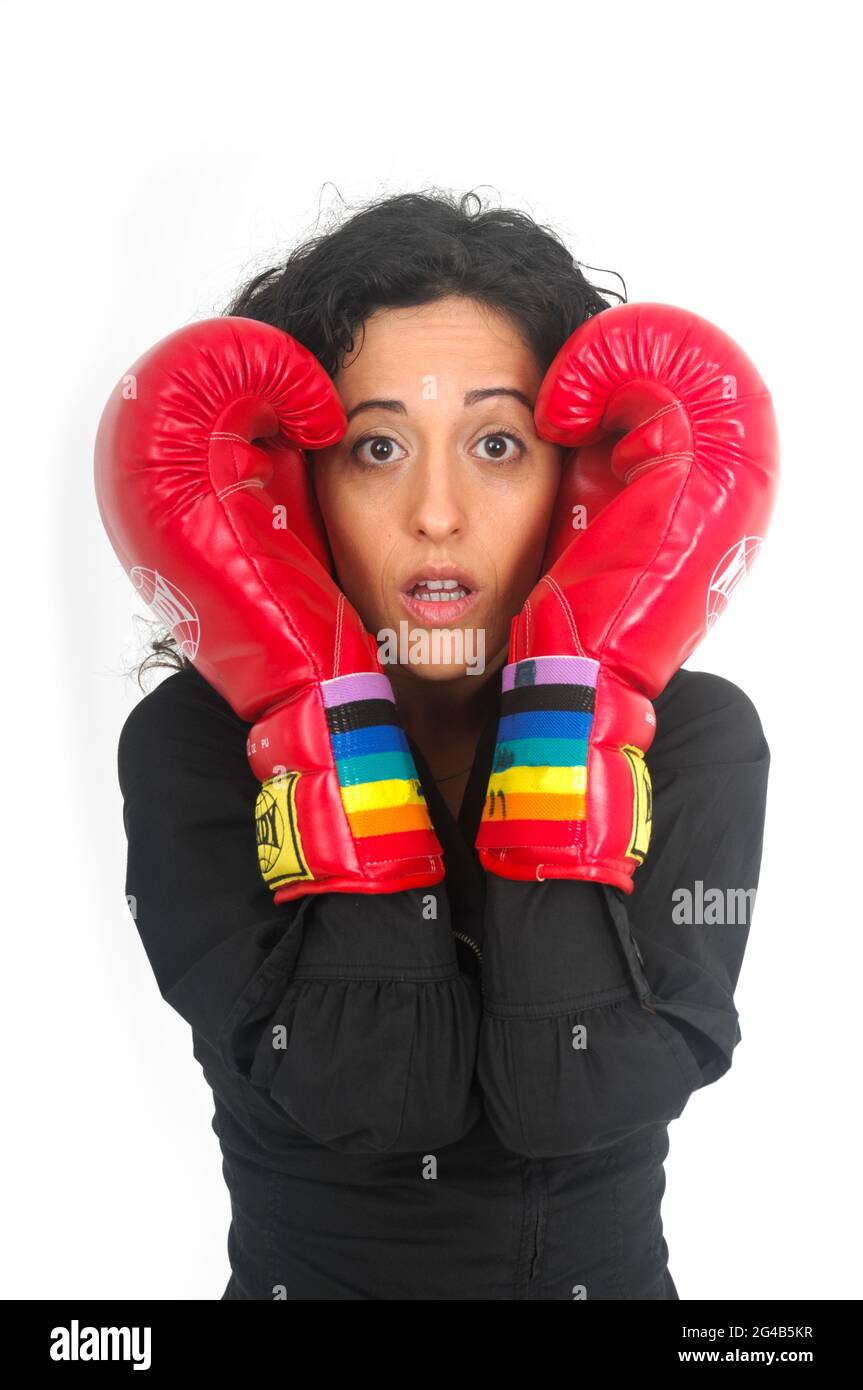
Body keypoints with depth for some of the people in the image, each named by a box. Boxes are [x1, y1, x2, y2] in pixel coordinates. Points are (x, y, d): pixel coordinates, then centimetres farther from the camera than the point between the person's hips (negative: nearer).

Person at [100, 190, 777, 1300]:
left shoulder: (694, 734, -6)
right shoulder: (190, 740, -9)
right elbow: (368, 1096, -19)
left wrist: (568, 694, -18)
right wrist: (331, 702, -19)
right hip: (301, 1270, 0)